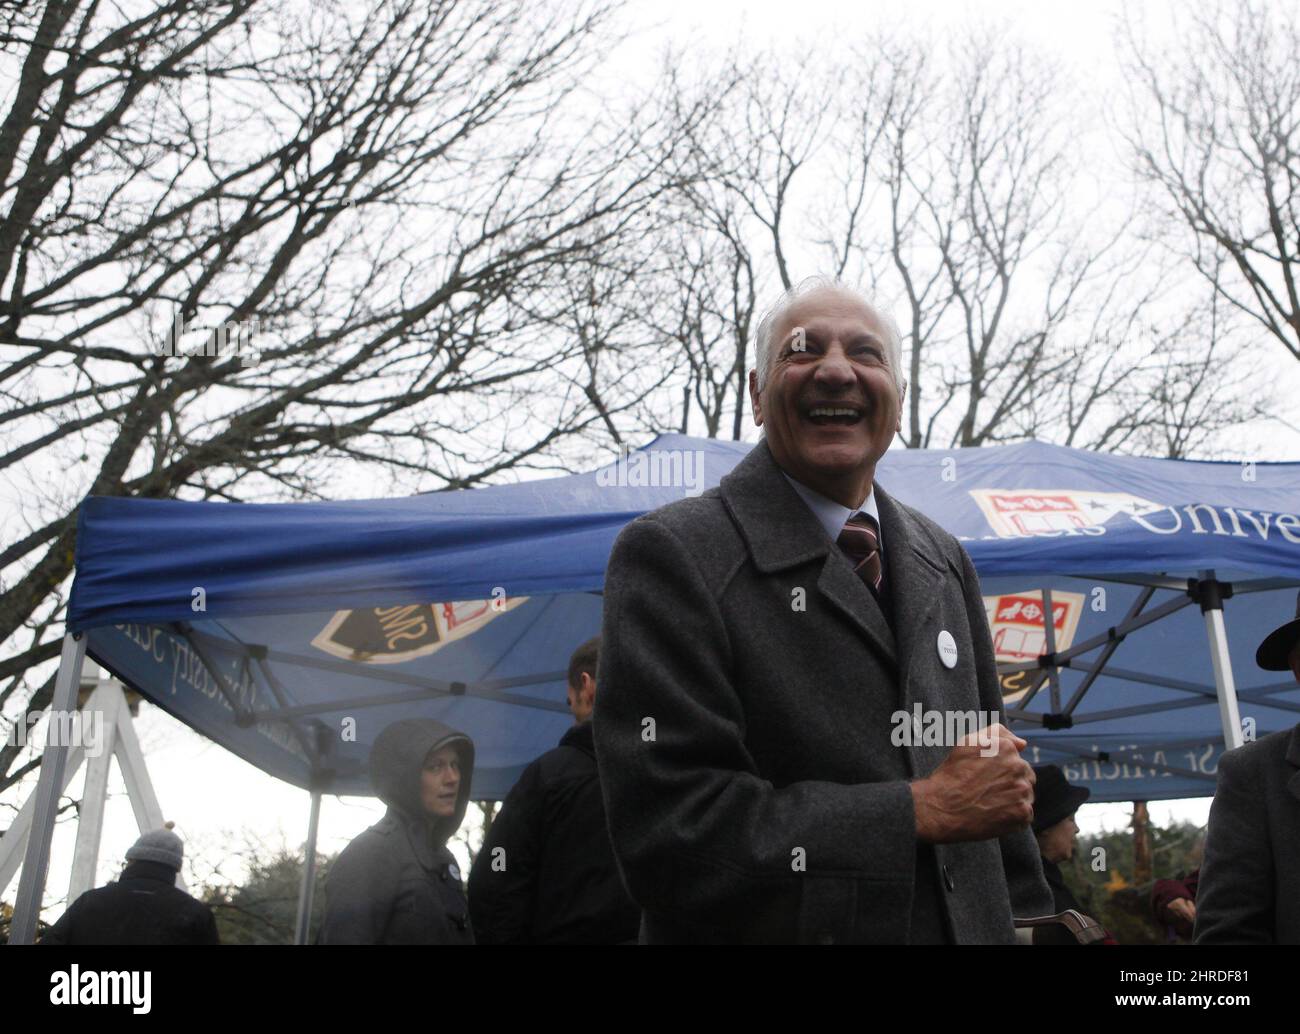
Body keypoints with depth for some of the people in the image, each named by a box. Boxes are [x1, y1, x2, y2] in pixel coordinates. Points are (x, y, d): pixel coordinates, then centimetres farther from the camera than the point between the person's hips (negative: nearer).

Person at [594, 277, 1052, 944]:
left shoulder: (945, 560, 6)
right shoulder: (671, 555, -16)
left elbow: (1004, 787, 11)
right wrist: (924, 809, -20)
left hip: (969, 926, 6)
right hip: (779, 929, -6)